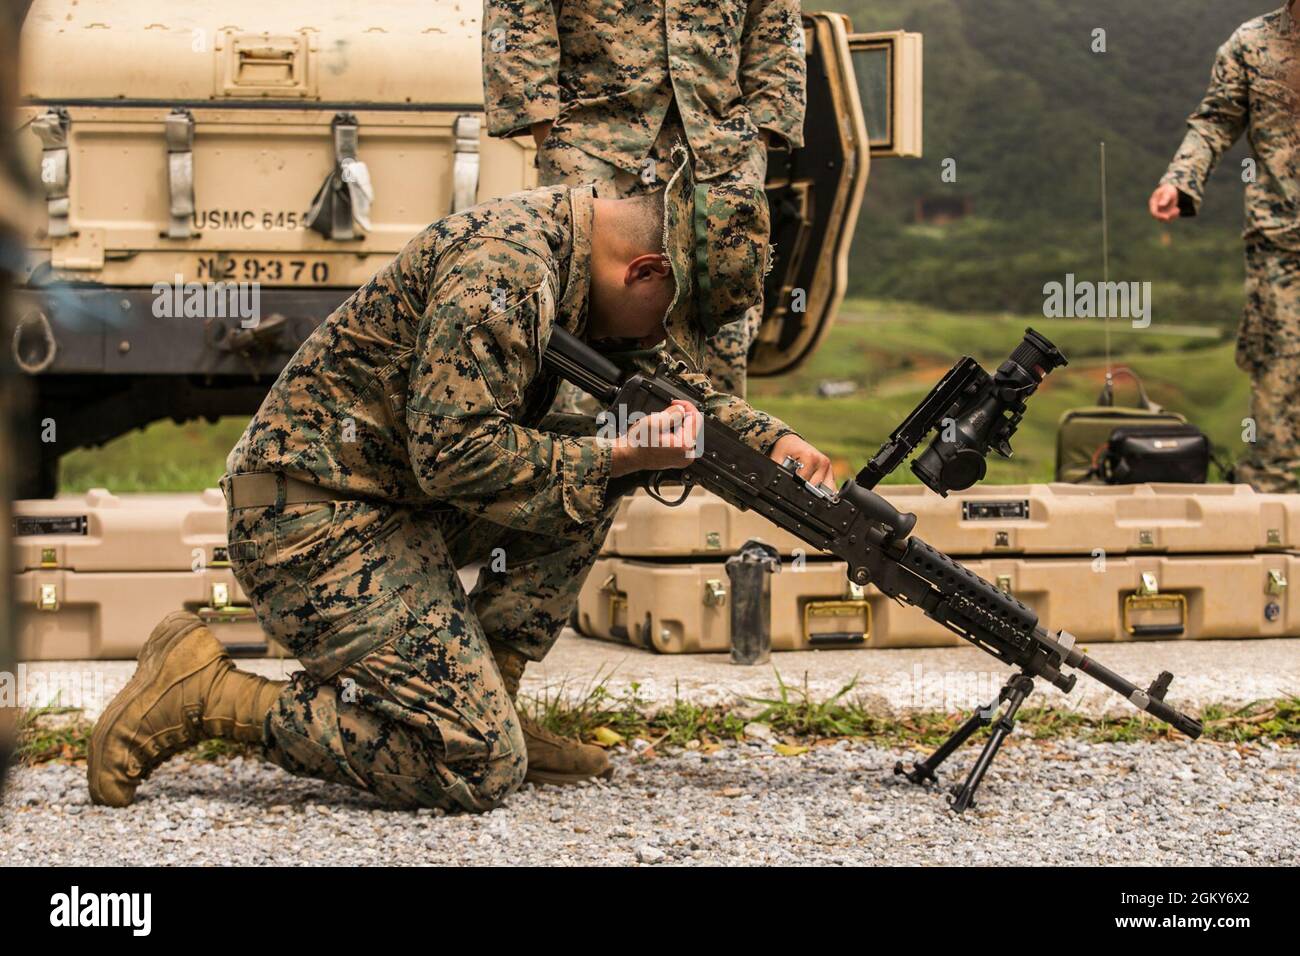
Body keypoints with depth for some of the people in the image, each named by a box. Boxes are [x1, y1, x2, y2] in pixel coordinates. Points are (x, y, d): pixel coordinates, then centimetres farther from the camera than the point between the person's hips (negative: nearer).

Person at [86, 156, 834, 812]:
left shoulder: (575, 237, 8)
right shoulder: (504, 268, -22)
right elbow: (455, 453, -25)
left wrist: (771, 439, 7)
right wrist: (618, 458, -20)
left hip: (398, 497, 10)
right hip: (313, 522, -10)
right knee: (479, 770, -13)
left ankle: (485, 701, 8)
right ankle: (204, 692, -7)